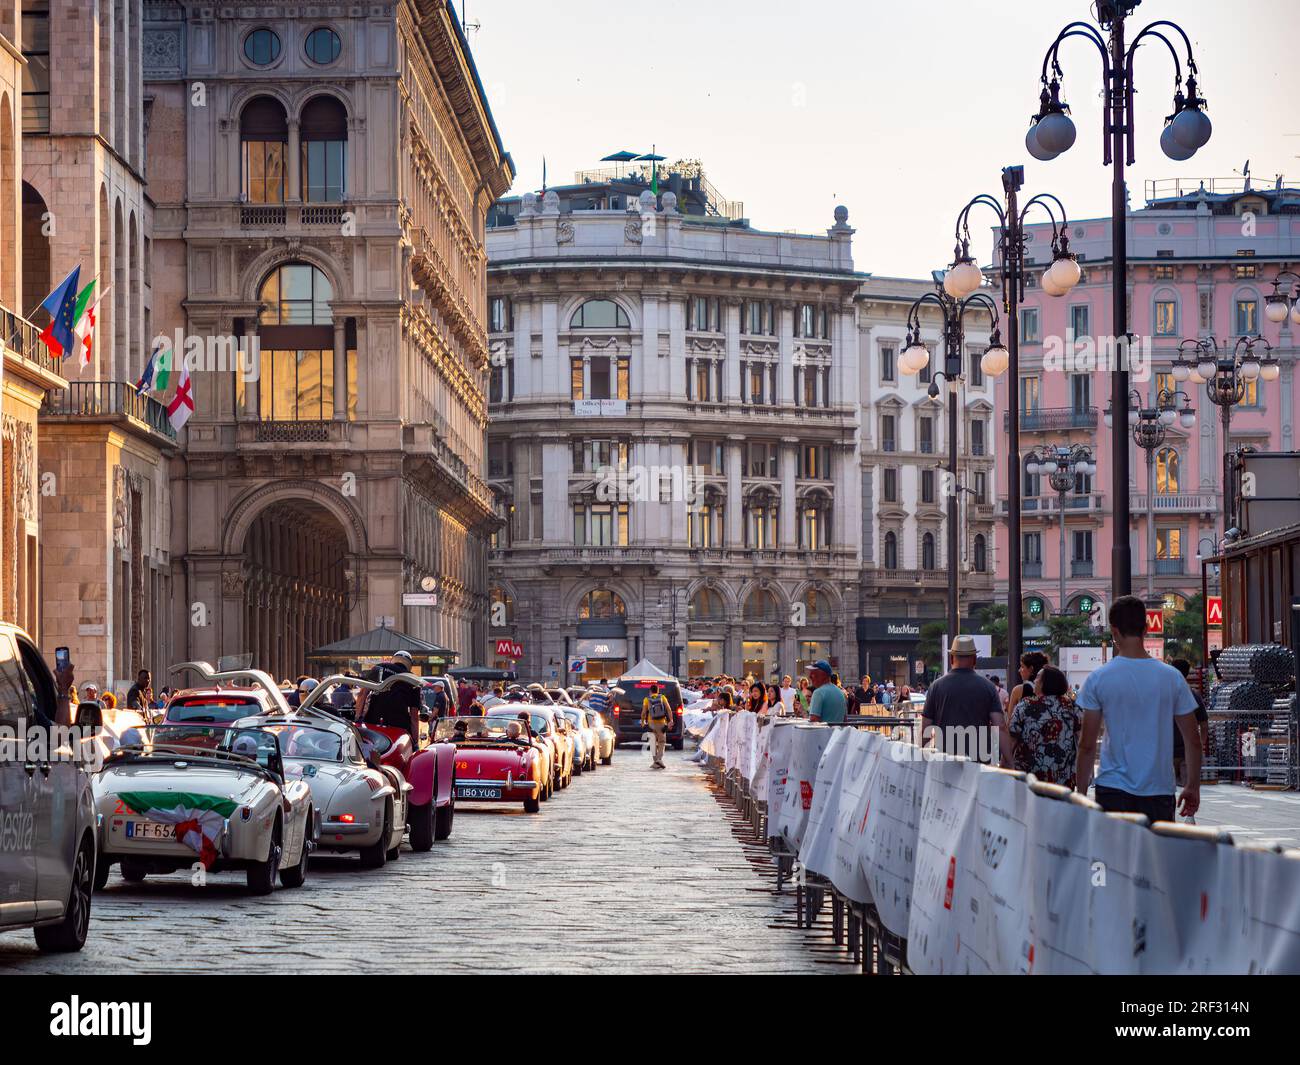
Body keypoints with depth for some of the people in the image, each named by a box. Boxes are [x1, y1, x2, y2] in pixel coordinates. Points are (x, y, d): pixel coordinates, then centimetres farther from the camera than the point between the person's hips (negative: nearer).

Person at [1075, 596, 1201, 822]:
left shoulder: (1098, 679, -3)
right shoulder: (1172, 678, 1)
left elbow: (1087, 745, -3)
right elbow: (1193, 740, 5)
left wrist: (1081, 793, 6)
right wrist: (1193, 787, 17)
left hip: (1113, 789, -1)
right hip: (1160, 790, 1)